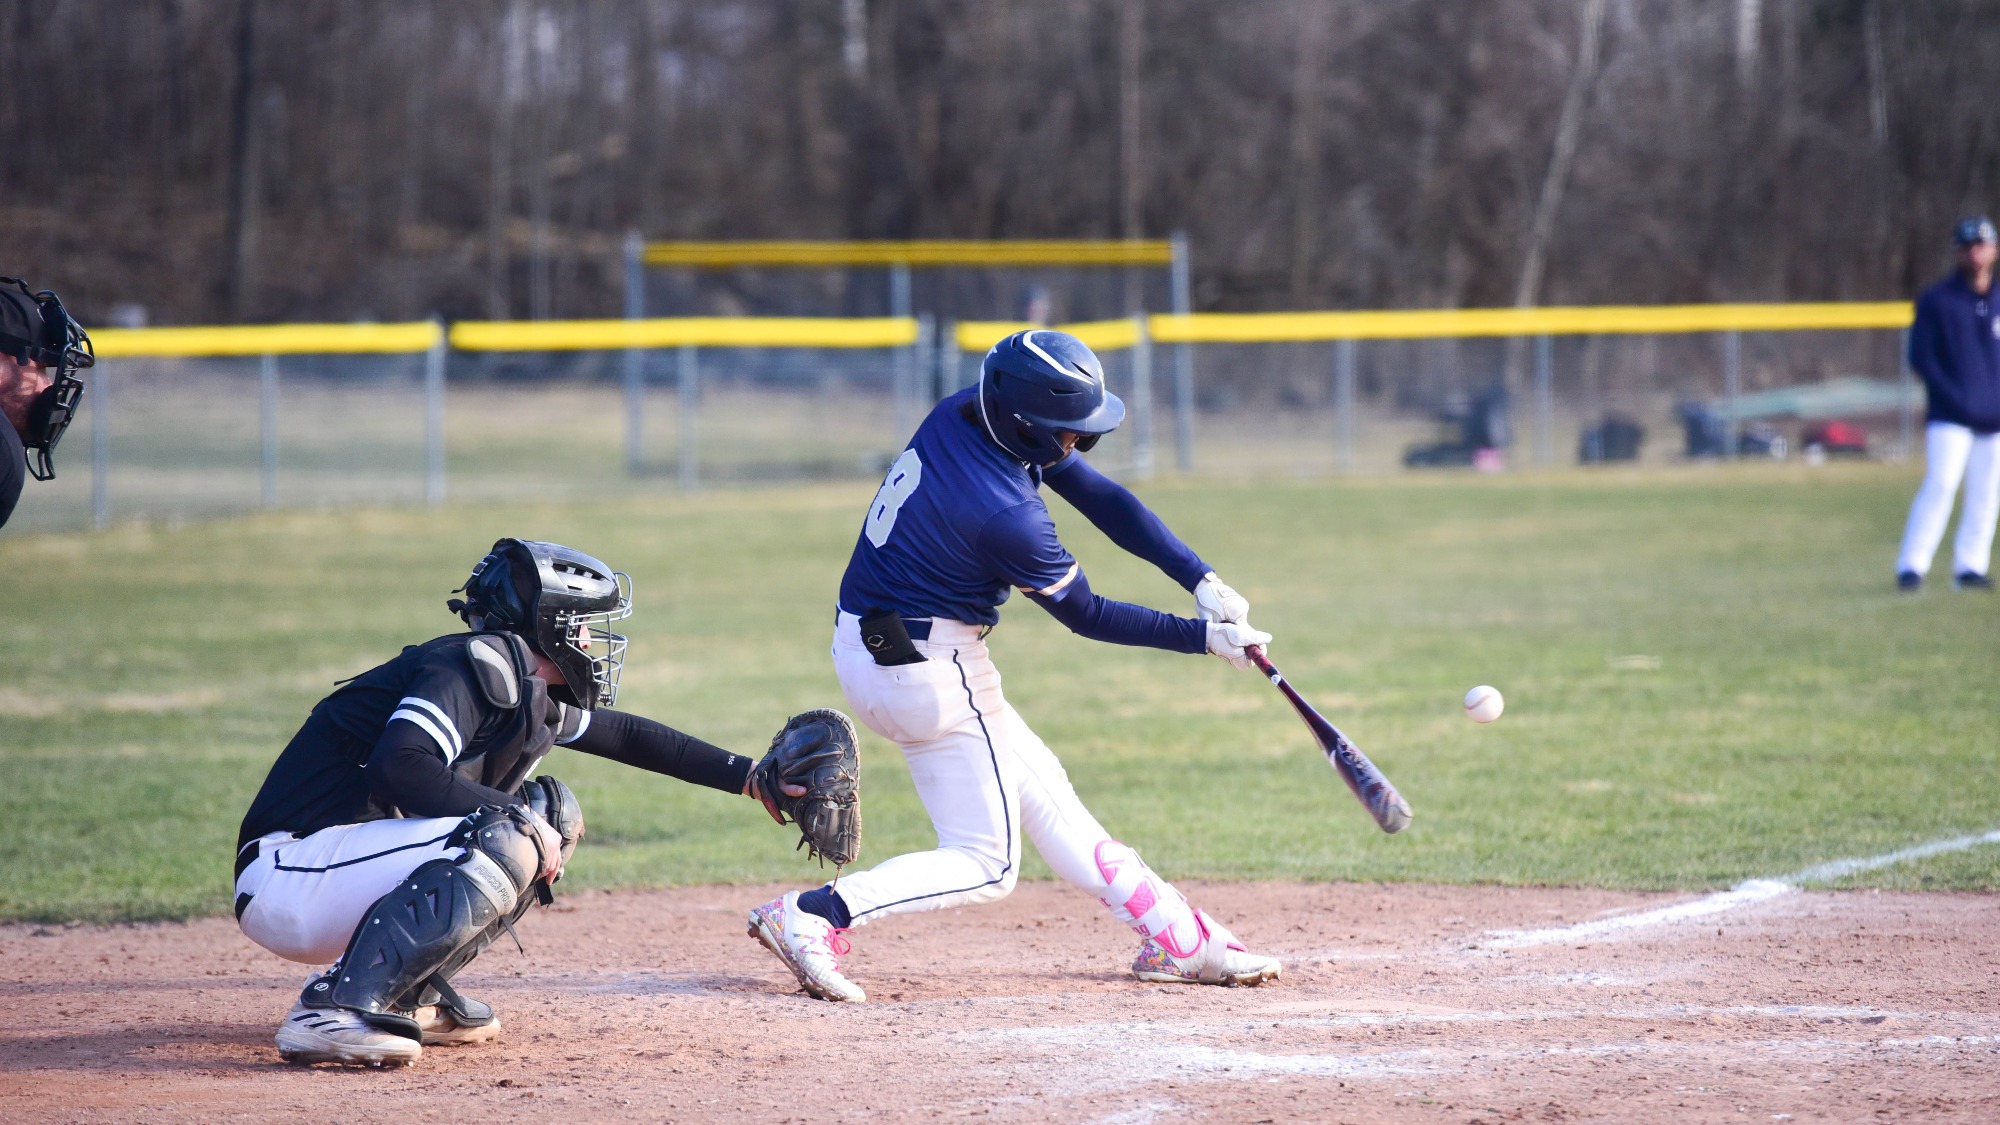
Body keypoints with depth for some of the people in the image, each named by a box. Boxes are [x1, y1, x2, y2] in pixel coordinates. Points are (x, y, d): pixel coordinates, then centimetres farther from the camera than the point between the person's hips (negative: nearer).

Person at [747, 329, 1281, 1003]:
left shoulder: (966, 415, -3)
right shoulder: (1008, 514, -28)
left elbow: (1103, 499, 1)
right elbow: (1086, 615, -13)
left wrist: (1201, 580, -5)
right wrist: (1202, 638, -7)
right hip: (929, 669, -10)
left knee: (1038, 790, 17)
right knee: (985, 866, -1)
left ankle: (1177, 939, 25)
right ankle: (814, 916, -13)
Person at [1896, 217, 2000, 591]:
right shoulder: (1936, 300, -1)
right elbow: (1921, 357, -5)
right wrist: (1954, 398, -14)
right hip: (1950, 418, -5)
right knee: (1940, 485, -16)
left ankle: (1970, 566, 13)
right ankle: (1911, 566, -15)